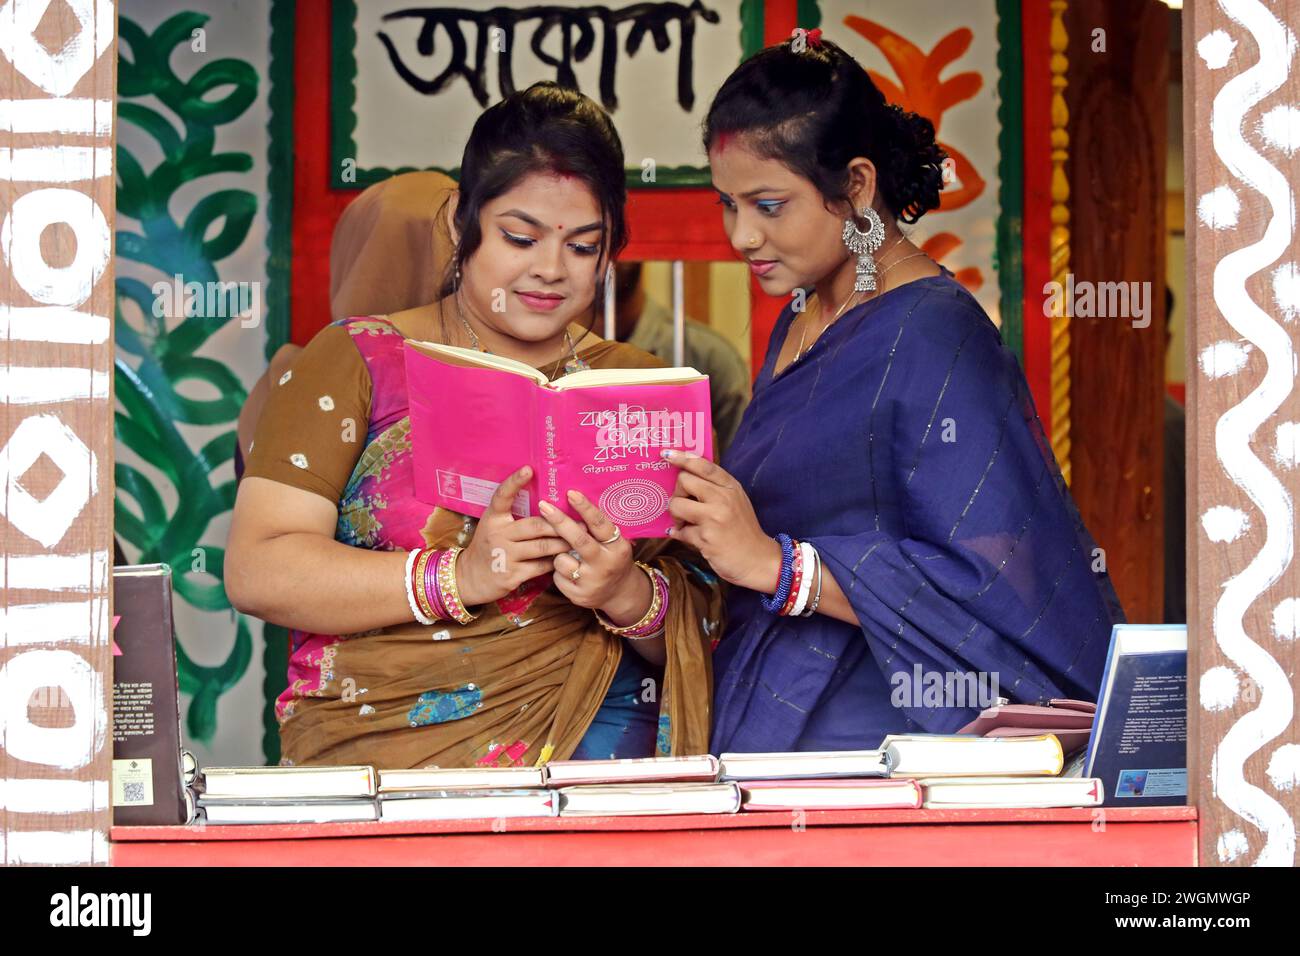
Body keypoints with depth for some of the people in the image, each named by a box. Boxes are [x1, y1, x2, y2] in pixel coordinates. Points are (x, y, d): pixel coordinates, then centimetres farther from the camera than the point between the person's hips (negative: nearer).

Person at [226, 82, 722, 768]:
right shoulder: (356, 361, 8)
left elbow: (701, 627, 12)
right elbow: (257, 571, -3)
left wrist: (628, 594, -11)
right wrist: (459, 577, -15)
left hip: (592, 743, 2)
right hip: (370, 752, -2)